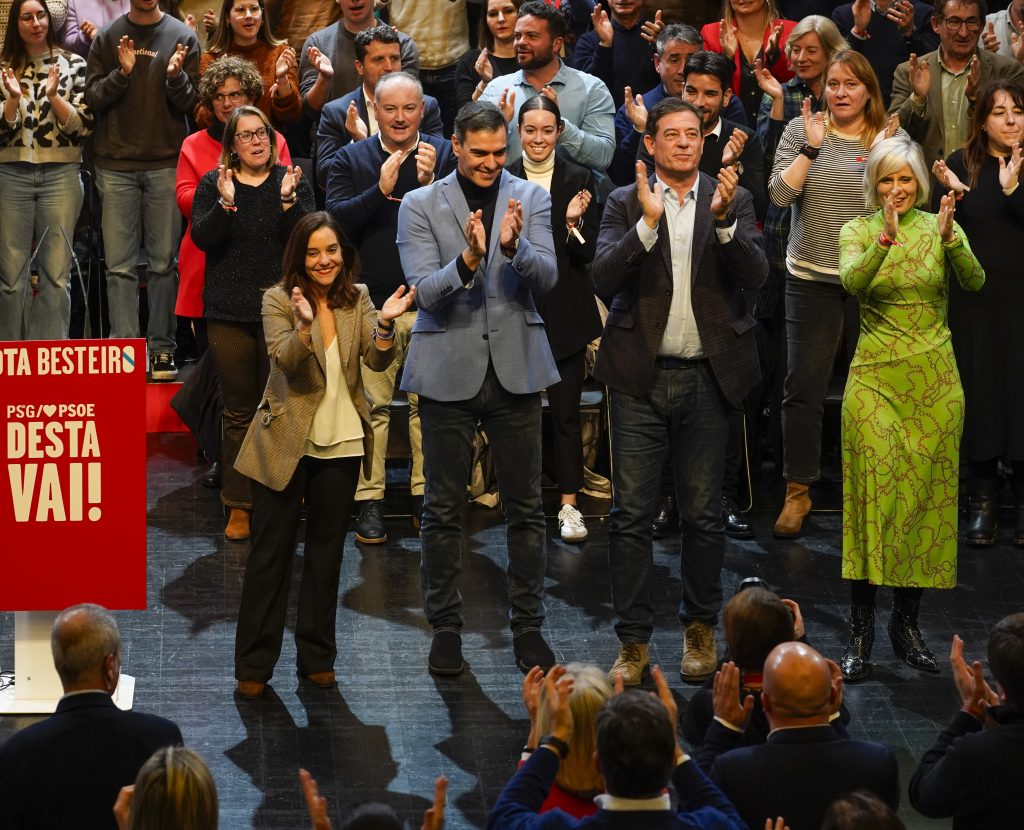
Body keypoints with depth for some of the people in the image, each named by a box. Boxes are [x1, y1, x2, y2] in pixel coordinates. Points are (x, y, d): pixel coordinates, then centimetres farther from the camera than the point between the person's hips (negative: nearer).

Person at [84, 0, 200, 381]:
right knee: (120, 264, -1)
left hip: (166, 164, -1)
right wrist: (121, 73, -14)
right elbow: (93, 98, 3)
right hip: (116, 166, 1)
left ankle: (161, 348, 6)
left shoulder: (182, 37, 5)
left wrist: (176, 76, -17)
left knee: (164, 262, 2)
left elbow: (192, 103, 2)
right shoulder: (107, 38, 8)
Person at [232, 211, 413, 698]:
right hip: (284, 443, -3)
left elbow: (379, 360, -8)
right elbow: (285, 361, -21)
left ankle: (317, 658, 23)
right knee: (271, 553, 3)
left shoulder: (357, 299, 3)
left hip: (341, 445, 3)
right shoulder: (279, 301, -6)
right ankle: (253, 666, 9)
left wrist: (385, 324, -28)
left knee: (326, 553, 12)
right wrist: (305, 326, -39)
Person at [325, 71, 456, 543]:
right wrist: (380, 190, -17)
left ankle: (427, 496, 13)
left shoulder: (444, 155, 5)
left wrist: (431, 182, -19)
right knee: (370, 403, -3)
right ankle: (369, 501, 3)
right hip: (371, 301, 0)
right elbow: (336, 219, -5)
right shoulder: (352, 159, 7)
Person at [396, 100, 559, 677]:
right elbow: (425, 291, -10)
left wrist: (513, 246, -27)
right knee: (444, 509, 6)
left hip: (517, 366, 1)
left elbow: (547, 278, -7)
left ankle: (528, 625, 16)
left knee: (526, 505, 6)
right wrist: (467, 259, -28)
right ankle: (446, 627, 17)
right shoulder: (421, 206, 0)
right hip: (449, 368, -1)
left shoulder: (530, 199, 4)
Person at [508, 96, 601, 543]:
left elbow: (588, 253, 0)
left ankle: (569, 505, 4)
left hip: (565, 310, -1)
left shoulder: (578, 180, 2)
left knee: (566, 411, -1)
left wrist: (574, 222, -18)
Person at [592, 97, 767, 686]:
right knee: (631, 513, -1)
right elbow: (605, 278, -10)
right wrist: (648, 221, -22)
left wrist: (723, 219, -23)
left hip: (707, 375, 1)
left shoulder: (733, 201, 5)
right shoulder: (626, 204, 2)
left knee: (704, 513, 8)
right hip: (640, 377, -1)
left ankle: (701, 629, 24)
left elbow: (755, 275, -8)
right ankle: (634, 642, 6)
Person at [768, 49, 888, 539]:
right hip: (812, 278, 0)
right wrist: (812, 147, -15)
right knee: (803, 388, 1)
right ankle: (798, 491, 9)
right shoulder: (802, 131, 0)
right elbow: (780, 195, -9)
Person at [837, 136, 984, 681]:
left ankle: (907, 622, 14)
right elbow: (852, 282, -18)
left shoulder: (940, 227, 5)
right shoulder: (857, 231, 2)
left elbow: (975, 282, -12)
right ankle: (860, 630, -5)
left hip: (934, 380, 2)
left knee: (927, 493, 4)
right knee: (872, 494, -8)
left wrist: (949, 239, -30)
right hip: (876, 378, -2)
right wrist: (886, 237, -33)